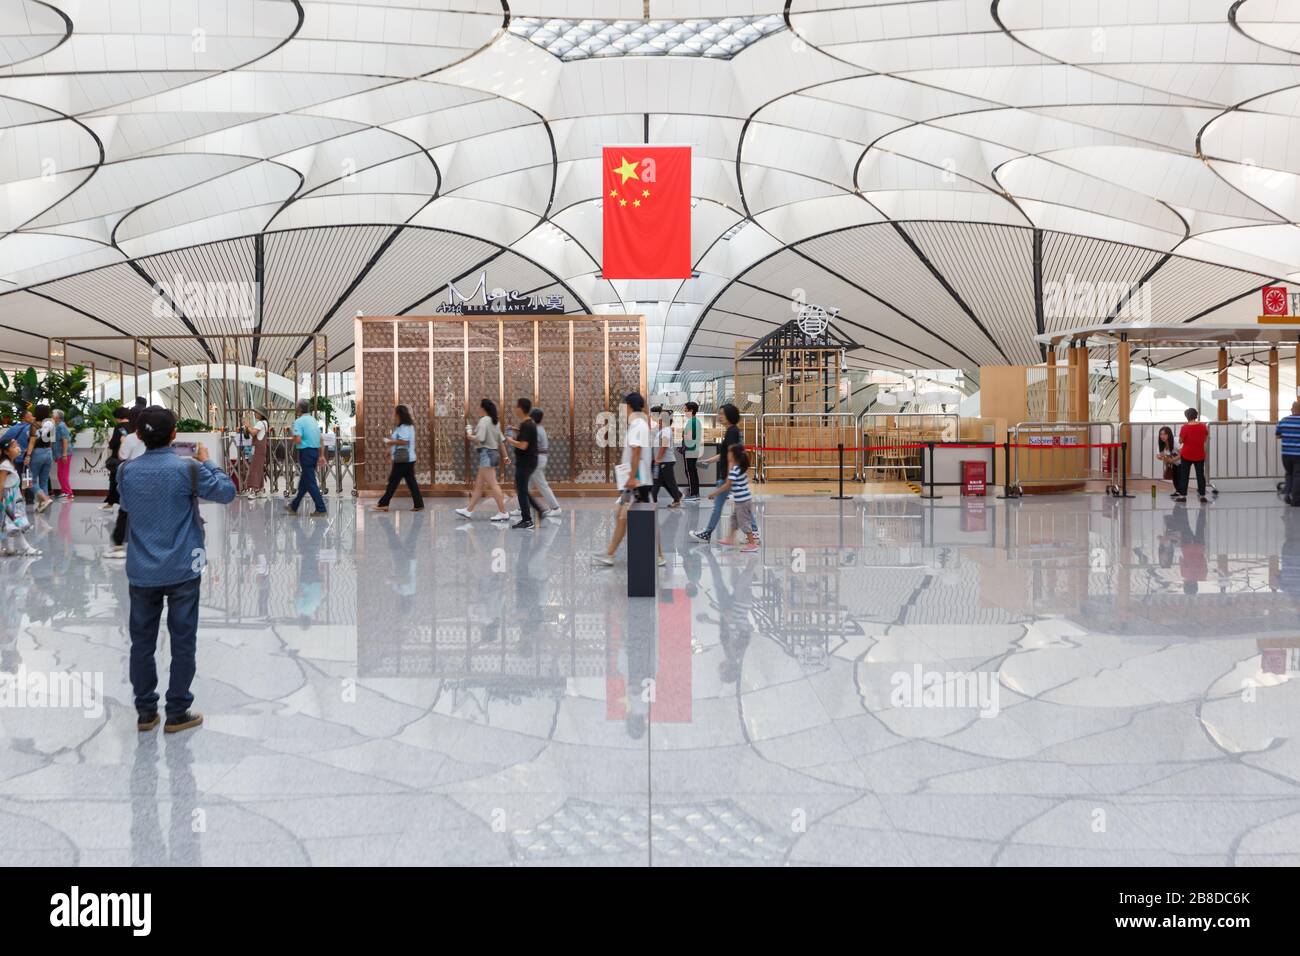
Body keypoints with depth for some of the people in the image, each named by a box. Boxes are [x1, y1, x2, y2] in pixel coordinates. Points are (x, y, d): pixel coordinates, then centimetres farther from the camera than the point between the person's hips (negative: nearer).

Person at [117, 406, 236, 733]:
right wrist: (206, 462, 11)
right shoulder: (188, 469, -13)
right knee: (182, 643, 7)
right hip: (182, 571, -3)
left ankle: (145, 712, 20)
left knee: (142, 642, 13)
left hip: (141, 573, 3)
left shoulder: (125, 471, -3)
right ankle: (177, 713, 13)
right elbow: (227, 492, -2)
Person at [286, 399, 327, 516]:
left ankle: (320, 509, -9)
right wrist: (320, 456, 18)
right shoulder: (314, 421, 13)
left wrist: (293, 437, 0)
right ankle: (294, 507, 27)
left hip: (306, 452, -8)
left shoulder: (299, 421, -12)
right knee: (303, 482, 16)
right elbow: (320, 439, 14)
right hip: (315, 451, 8)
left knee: (310, 483, -5)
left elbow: (298, 440, -22)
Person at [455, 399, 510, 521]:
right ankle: (469, 510, 21)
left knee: (493, 485, -9)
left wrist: (470, 436, -5)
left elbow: (480, 438, -24)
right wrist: (505, 456, 18)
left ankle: (503, 513, -10)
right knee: (478, 485, 15)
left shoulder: (484, 420, -13)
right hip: (494, 453, 10)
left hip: (486, 454, -10)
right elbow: (501, 440, 16)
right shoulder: (495, 421, 14)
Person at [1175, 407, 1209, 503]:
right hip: (1200, 455, 3)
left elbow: (1180, 441, -9)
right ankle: (1202, 495, 10)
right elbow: (1206, 439, 8)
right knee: (1200, 475, 10)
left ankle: (1182, 495, 6)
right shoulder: (1203, 426, -4)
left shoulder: (1185, 428, -16)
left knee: (1184, 475, 6)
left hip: (1187, 455, -3)